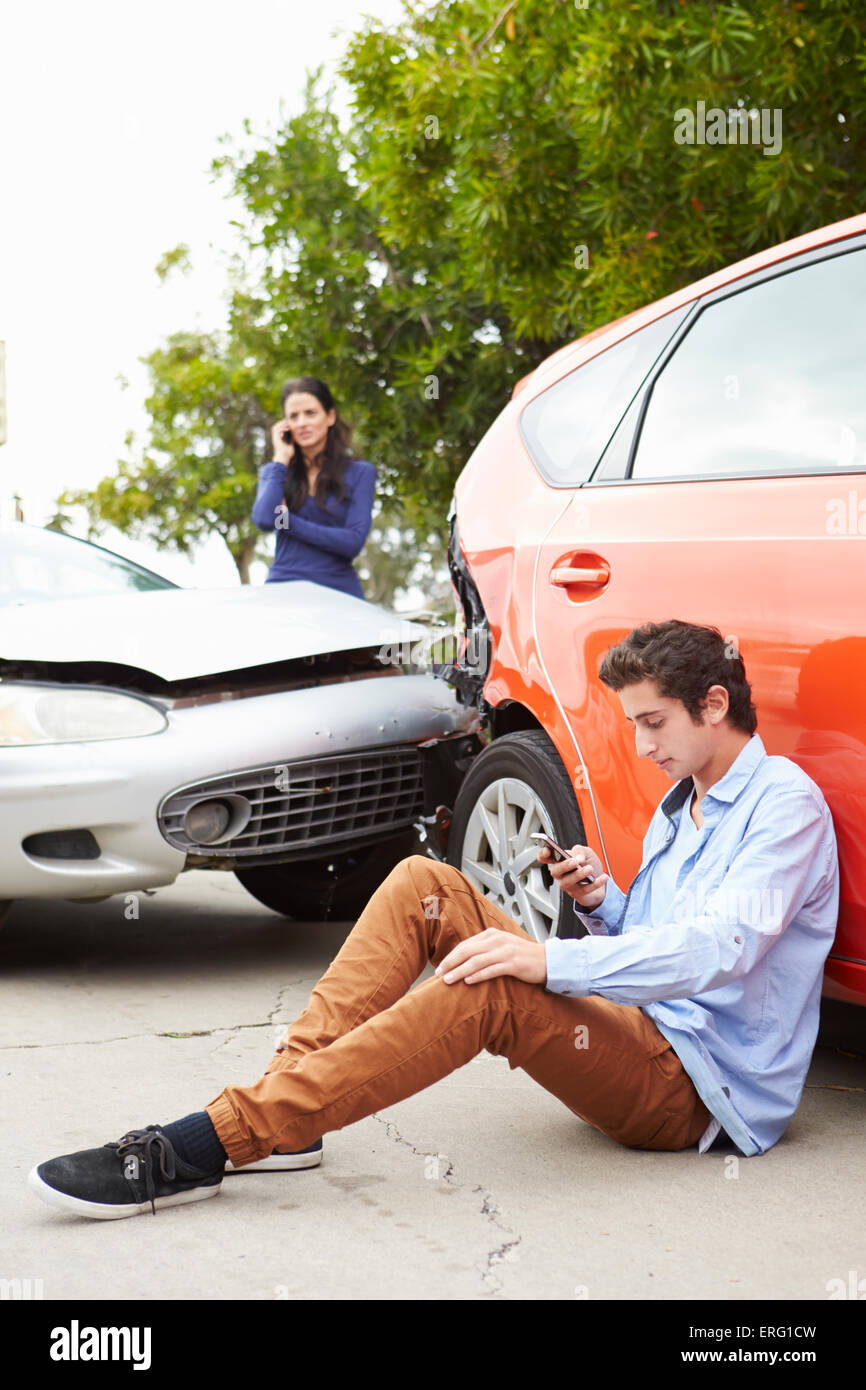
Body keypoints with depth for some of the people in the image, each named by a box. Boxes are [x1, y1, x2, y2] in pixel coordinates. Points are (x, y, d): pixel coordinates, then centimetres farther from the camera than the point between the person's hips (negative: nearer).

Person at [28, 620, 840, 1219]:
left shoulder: (785, 802, -6)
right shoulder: (677, 809, 24)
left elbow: (719, 950, -21)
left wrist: (553, 961, -27)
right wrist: (601, 904, 5)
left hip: (705, 1089, -8)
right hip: (643, 1046, 8)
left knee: (485, 987, -35)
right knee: (425, 885, -6)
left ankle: (209, 1146, -41)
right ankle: (287, 1103, -20)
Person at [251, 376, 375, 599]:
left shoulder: (359, 472, 7)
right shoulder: (273, 471, 14)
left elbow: (354, 542, -4)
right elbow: (264, 520, -6)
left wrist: (289, 522, -5)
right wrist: (281, 458, 3)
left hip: (339, 591, -1)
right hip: (283, 588, 1)